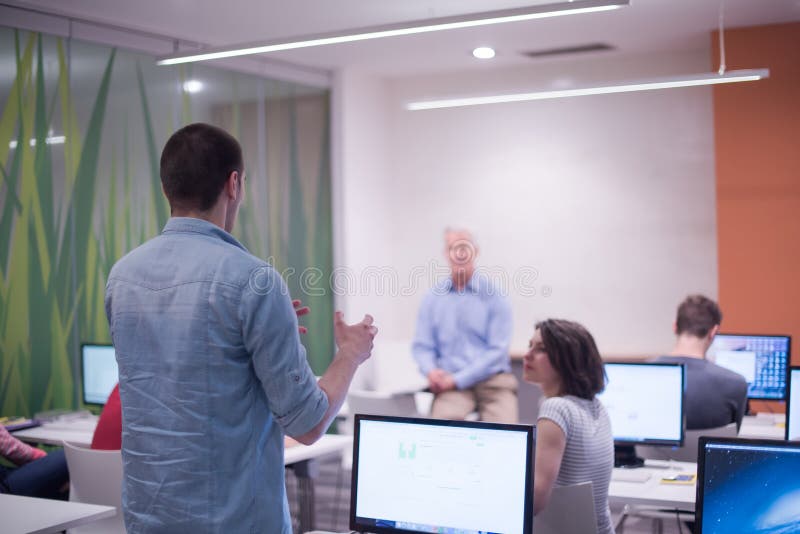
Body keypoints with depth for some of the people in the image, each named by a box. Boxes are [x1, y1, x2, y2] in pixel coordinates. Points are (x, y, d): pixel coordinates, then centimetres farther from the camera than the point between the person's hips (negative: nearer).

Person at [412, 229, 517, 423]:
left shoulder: (493, 295, 1)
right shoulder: (432, 299, 11)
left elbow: (497, 349, -5)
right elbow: (422, 346, 11)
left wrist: (457, 379, -12)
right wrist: (431, 371, -12)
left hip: (493, 379, -1)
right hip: (452, 383, 1)